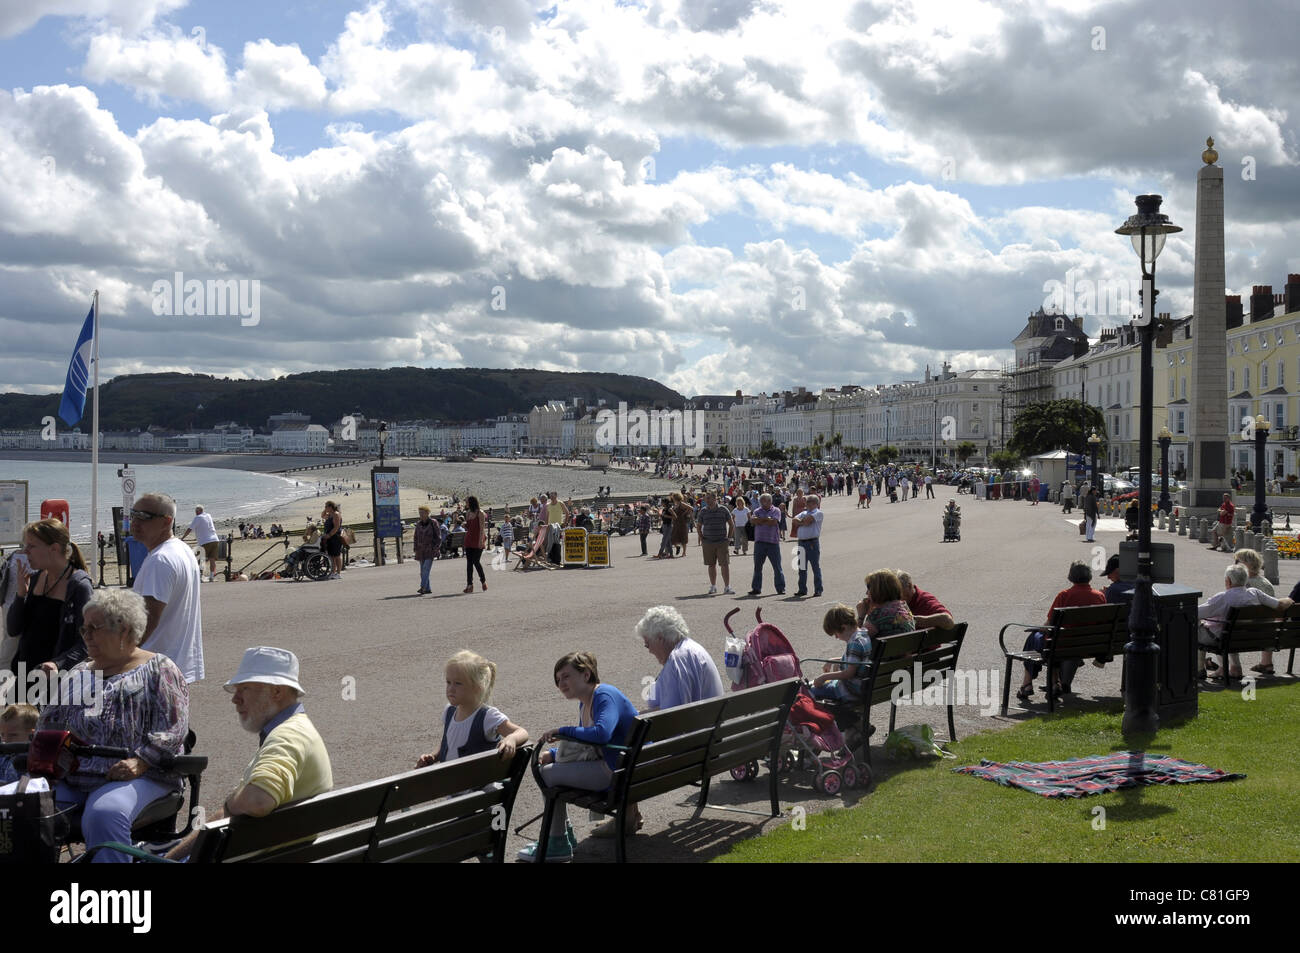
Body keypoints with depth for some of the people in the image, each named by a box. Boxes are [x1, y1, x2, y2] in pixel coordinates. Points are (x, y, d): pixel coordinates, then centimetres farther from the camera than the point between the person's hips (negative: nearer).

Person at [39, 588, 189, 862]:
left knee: (104, 814, -36)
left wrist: (139, 762, -18)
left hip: (140, 776, -5)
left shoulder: (159, 670, 7)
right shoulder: (79, 673, 25)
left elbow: (172, 729, -4)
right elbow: (49, 726, 22)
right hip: (73, 776, 5)